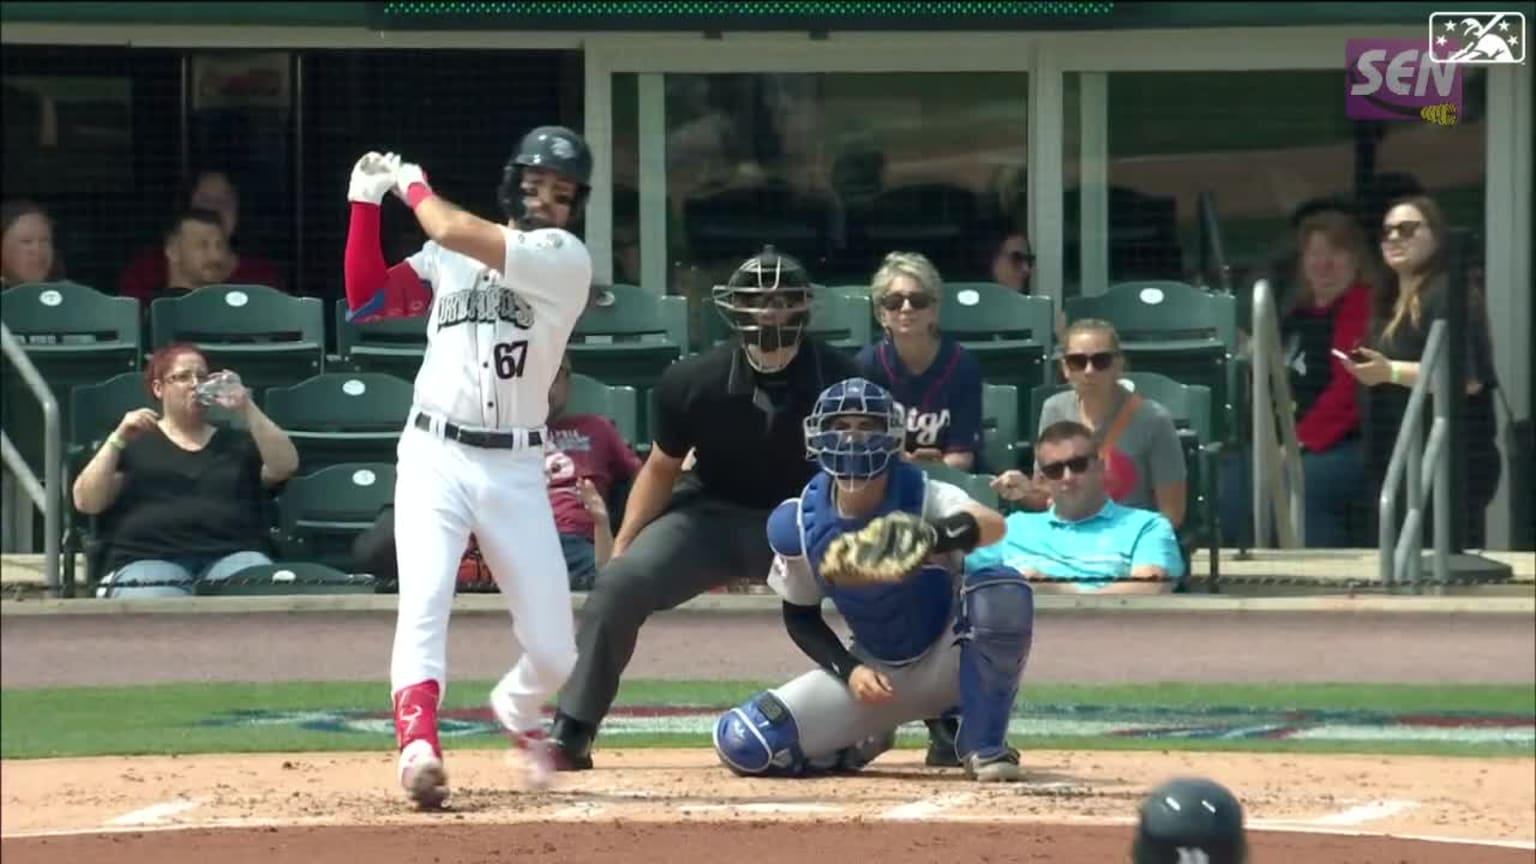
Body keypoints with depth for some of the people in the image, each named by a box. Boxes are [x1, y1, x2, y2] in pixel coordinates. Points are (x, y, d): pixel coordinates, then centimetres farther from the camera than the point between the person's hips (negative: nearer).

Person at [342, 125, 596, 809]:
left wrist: (413, 185, 4)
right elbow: (366, 298, 6)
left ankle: (515, 711, 34)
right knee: (424, 604, -22)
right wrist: (367, 203, 1)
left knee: (553, 651, 1)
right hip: (434, 456, 1)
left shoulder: (566, 259, -4)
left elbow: (455, 231, -13)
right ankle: (418, 745, -30)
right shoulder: (448, 259, 11)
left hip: (516, 470, -1)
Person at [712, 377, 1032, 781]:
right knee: (743, 744, -15)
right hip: (875, 672, 3)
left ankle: (985, 746, -17)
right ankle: (863, 742, 15)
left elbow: (992, 525, -45)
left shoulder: (920, 496, -22)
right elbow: (800, 617, 4)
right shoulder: (798, 524, -12)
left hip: (947, 658, -3)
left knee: (1002, 590, -36)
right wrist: (849, 671, -13)